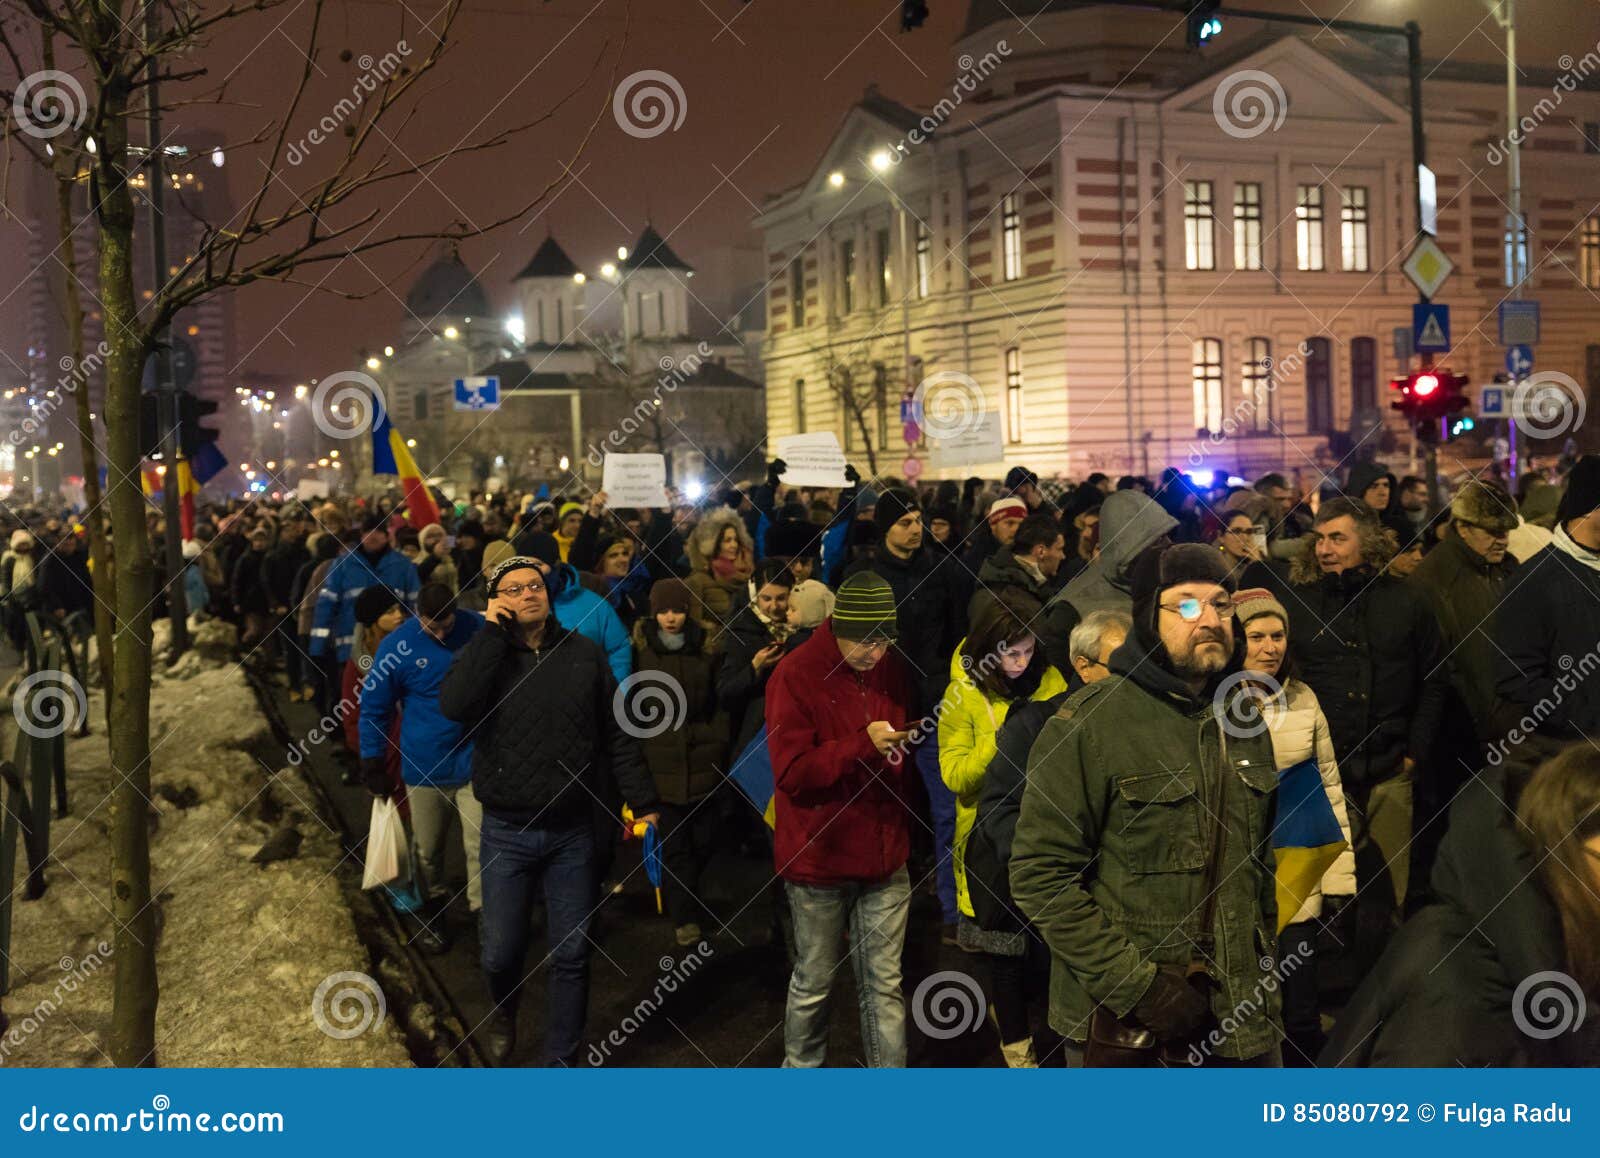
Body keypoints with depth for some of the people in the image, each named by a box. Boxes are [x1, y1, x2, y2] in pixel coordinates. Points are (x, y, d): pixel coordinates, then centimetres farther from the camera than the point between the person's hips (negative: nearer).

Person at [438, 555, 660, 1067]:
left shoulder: (585, 654, 1)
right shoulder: (483, 655, -2)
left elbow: (617, 734, 4)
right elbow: (453, 705, -24)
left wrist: (643, 802, 1)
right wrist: (492, 632, -19)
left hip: (572, 832, 1)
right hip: (507, 833, -1)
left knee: (571, 955, 6)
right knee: (502, 952, 5)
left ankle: (561, 1058, 23)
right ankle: (502, 1012, 40)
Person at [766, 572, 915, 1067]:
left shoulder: (891, 669, 5)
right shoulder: (796, 676, -13)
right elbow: (791, 772, -19)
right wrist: (862, 745, -26)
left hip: (885, 858, 4)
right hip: (820, 858, -4)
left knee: (885, 985, 8)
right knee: (813, 983, 11)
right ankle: (802, 1067, 31)